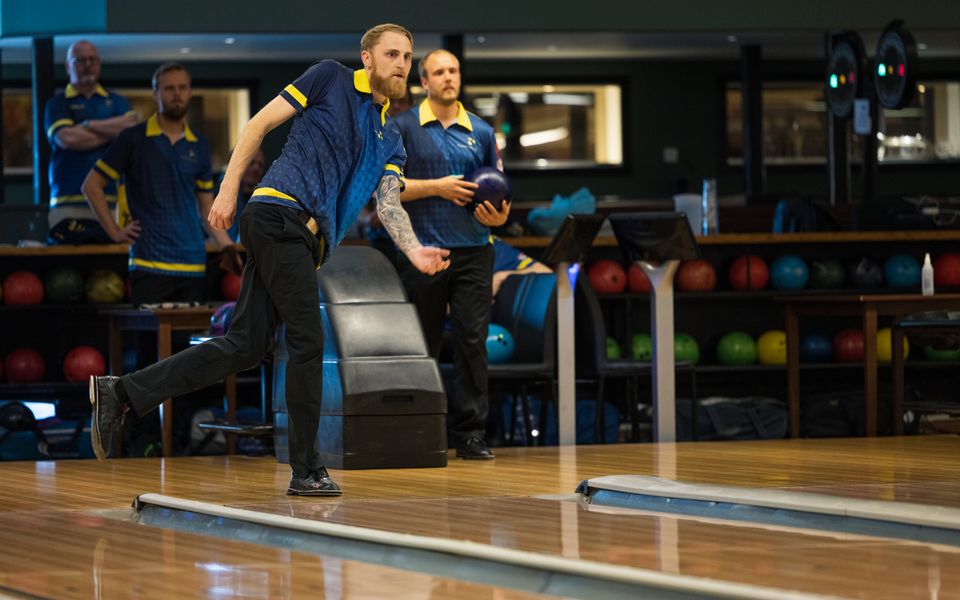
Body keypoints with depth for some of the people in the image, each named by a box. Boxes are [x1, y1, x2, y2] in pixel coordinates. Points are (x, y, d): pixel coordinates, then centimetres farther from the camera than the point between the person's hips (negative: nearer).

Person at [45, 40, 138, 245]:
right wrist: (114, 130, 0)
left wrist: (88, 125, -3)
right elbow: (67, 138, -9)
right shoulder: (57, 104, 10)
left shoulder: (117, 102, 18)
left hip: (111, 201, 2)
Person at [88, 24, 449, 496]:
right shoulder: (330, 78, 5)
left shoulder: (390, 141, 23)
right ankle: (307, 470, -2)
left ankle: (121, 393, 3)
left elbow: (388, 204, 10)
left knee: (243, 348, 1)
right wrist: (228, 190, -4)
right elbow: (259, 124, 3)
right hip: (280, 211, -7)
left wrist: (413, 251, -10)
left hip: (304, 239, 8)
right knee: (307, 340, -8)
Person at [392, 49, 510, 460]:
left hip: (473, 252, 2)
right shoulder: (404, 128, 3)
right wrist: (437, 187, -14)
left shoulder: (481, 132, 12)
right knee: (423, 346, 4)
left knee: (473, 341, -5)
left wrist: (499, 216, -7)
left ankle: (470, 432, -2)